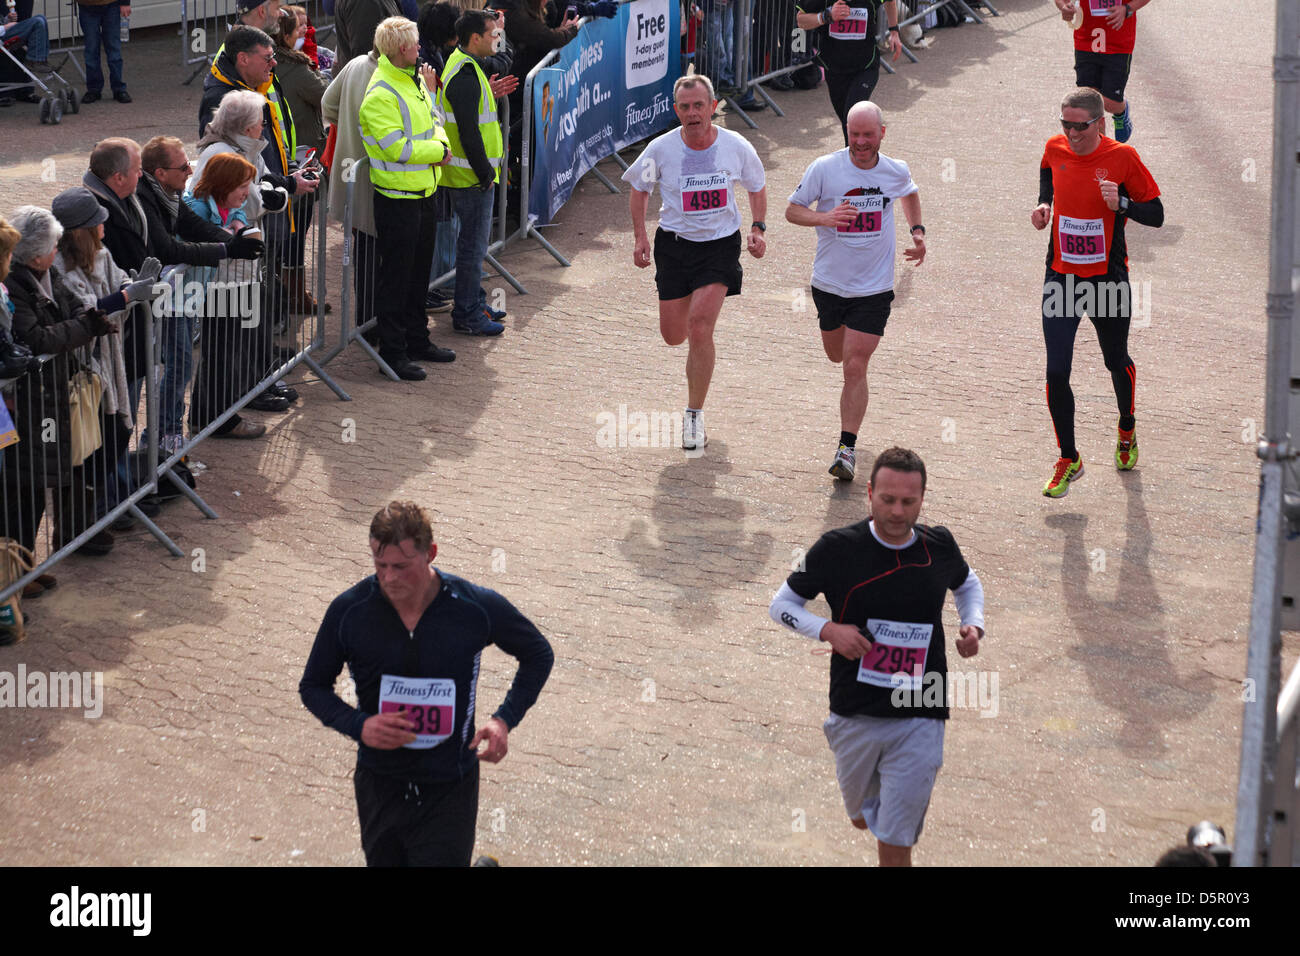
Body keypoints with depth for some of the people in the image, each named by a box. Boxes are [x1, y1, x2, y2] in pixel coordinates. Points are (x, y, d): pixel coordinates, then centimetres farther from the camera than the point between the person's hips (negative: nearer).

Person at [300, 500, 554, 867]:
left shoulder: (478, 607, -12)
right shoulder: (348, 611, -10)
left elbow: (538, 654, 6)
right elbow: (313, 686, 3)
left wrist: (505, 720, -7)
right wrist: (358, 725, -15)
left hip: (449, 793, -2)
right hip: (379, 786, 2)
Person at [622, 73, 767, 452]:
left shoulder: (736, 147, -10)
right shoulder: (661, 149, -10)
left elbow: (757, 188, 10)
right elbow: (639, 188, 8)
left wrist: (758, 229, -3)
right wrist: (640, 236, 0)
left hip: (721, 246, -2)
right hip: (674, 244, 2)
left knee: (699, 328, -16)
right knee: (673, 334, 5)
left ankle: (694, 416, -3)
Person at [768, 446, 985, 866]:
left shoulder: (939, 546, -2)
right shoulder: (838, 547, -10)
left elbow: (967, 584, 22)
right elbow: (782, 603, 1)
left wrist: (973, 624, 2)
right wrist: (828, 630, -16)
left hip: (919, 719, 0)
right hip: (854, 716, 0)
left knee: (895, 844, -2)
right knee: (862, 817, 21)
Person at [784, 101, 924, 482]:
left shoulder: (896, 171, -5)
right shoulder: (825, 168, -12)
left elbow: (910, 194, 20)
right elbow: (792, 210, -7)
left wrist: (917, 232, 7)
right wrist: (824, 217, -26)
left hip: (874, 288, -1)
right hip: (829, 282, 1)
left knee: (855, 366, -10)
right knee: (837, 355, 20)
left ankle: (847, 448, -6)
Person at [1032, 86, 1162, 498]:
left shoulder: (1122, 158, -14)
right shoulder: (1055, 148, -3)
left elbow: (1156, 214, -8)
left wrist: (1121, 204, -26)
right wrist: (1044, 203, 5)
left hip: (1108, 278, -2)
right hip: (1061, 276, 2)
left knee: (1117, 363, 16)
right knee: (1056, 373, -5)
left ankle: (1127, 431, 46)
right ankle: (1068, 460, 11)